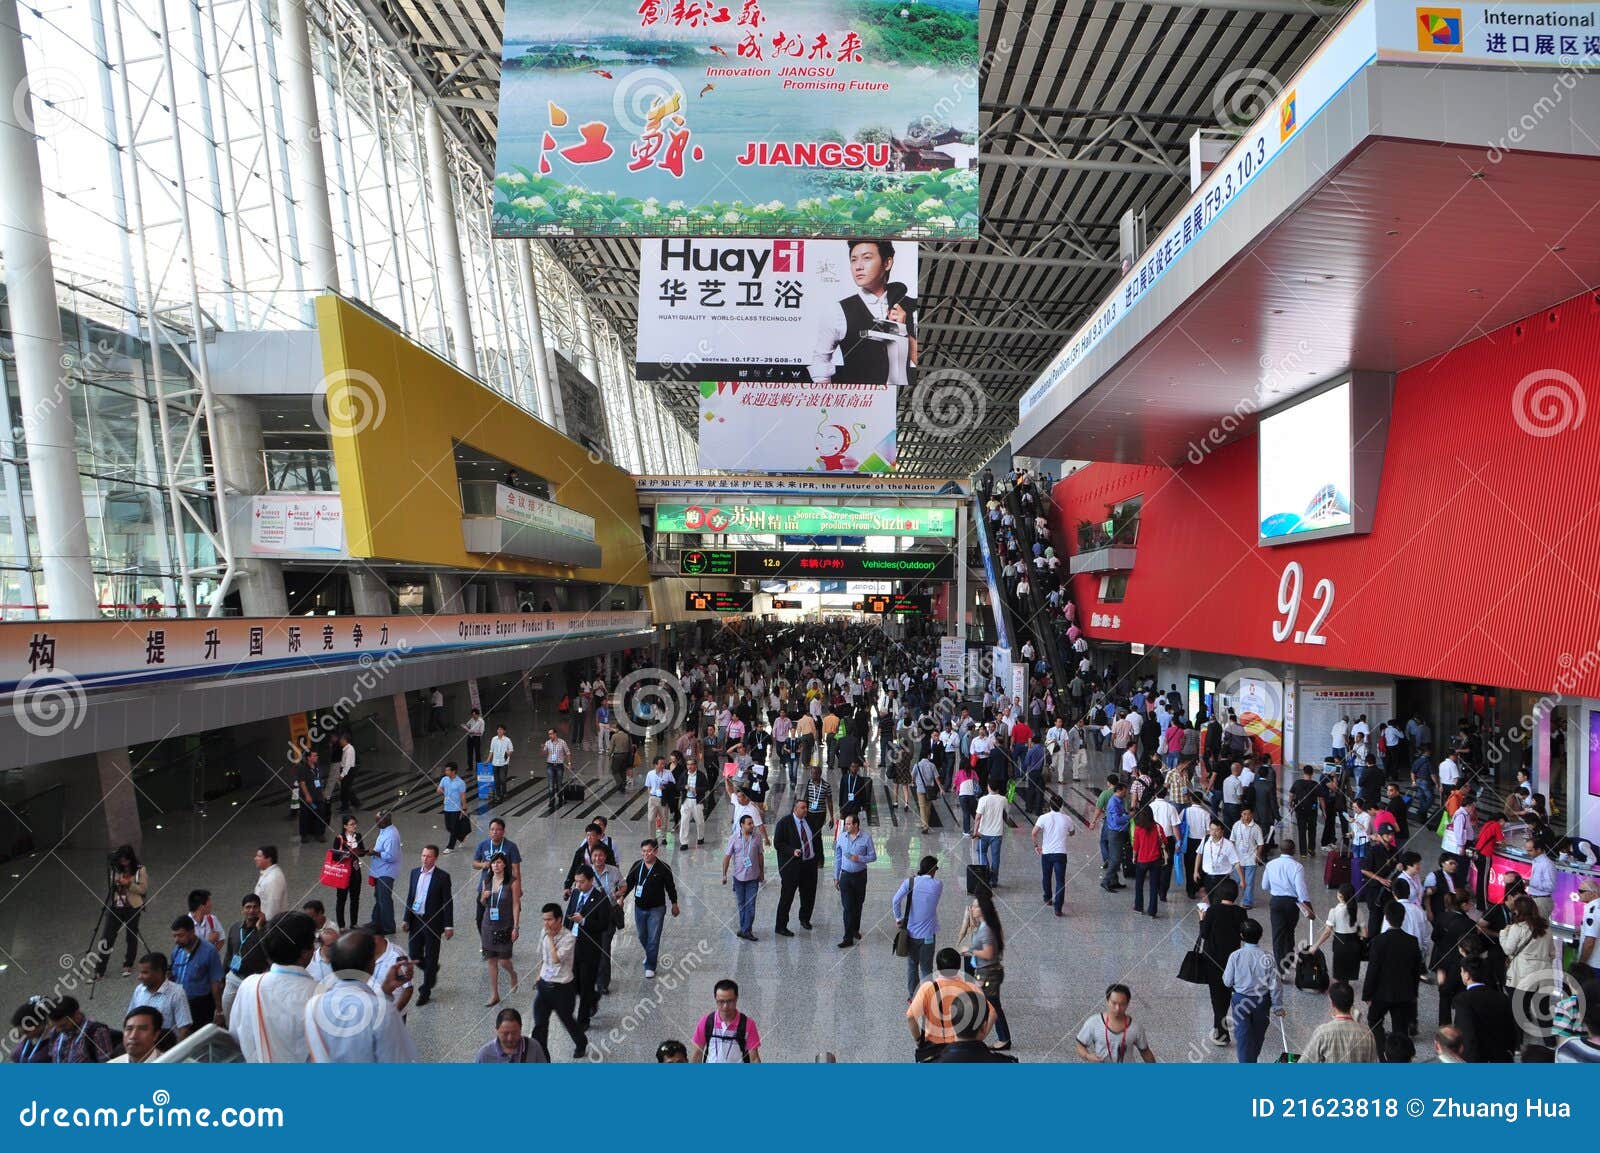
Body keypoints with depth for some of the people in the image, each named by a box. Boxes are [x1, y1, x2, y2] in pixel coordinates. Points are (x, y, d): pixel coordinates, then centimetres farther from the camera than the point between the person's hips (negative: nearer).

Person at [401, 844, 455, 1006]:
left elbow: (448, 902, -10)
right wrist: (406, 919, 7)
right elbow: (410, 896, 11)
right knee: (414, 955, 10)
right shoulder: (415, 872, 3)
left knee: (430, 958, 4)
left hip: (433, 922, -5)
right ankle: (432, 970, 39)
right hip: (416, 920, 5)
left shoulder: (442, 876, -12)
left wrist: (449, 926, -11)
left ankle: (425, 991, 20)